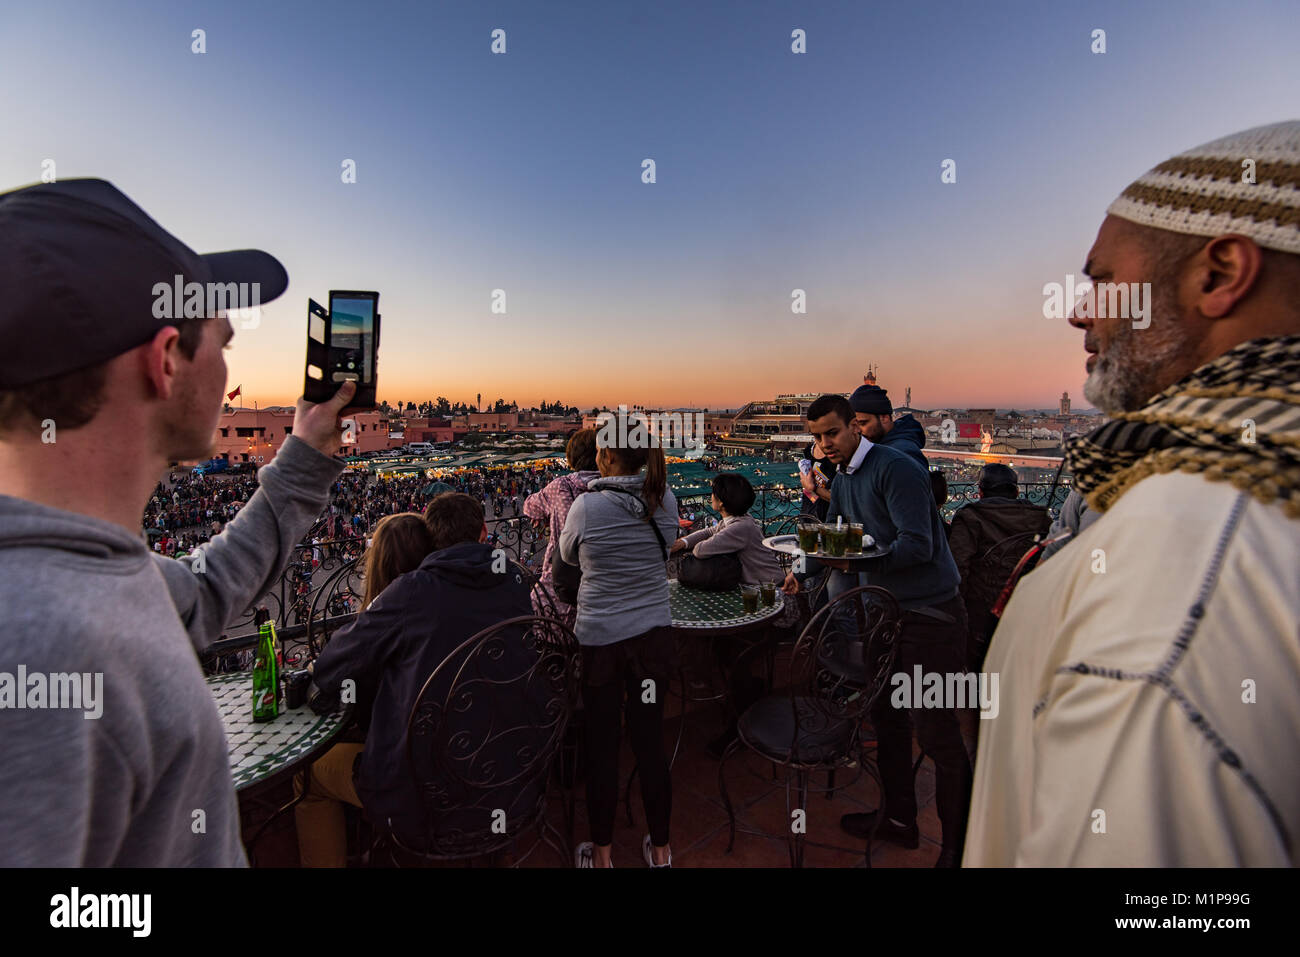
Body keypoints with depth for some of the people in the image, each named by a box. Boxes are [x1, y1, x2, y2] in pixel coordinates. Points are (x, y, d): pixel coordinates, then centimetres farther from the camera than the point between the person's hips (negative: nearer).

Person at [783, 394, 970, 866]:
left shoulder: (896, 468, -17)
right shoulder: (842, 481, 9)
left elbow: (918, 545, -25)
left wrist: (856, 560, -33)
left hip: (929, 612, -8)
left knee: (937, 731, -1)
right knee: (887, 716, 16)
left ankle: (959, 845, 18)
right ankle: (899, 819, 33)